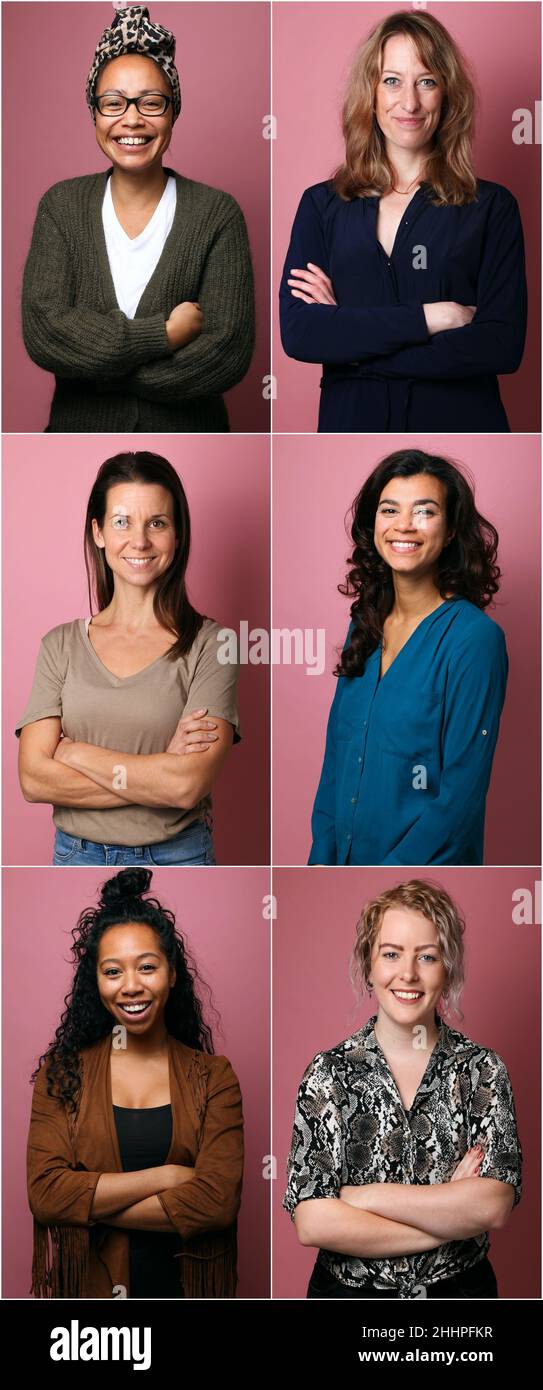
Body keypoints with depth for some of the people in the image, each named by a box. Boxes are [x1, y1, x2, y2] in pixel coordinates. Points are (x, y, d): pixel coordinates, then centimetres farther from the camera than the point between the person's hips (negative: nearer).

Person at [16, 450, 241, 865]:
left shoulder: (209, 644, -9)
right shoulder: (60, 645, 0)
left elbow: (189, 784, -20)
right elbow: (34, 779, -9)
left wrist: (74, 753, -11)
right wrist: (160, 771, -16)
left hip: (176, 855, -2)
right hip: (76, 852, 2)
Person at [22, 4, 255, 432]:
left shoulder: (217, 214, -9)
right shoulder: (61, 206, -4)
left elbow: (227, 355, -19)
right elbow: (42, 333, -16)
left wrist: (94, 363, -18)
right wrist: (164, 334, -23)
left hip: (188, 434, -1)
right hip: (79, 429, 1)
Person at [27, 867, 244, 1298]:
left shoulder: (213, 1076, -5)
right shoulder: (62, 1072, -4)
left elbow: (218, 1201, -16)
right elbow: (44, 1194, -15)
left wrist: (89, 1206, -16)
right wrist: (164, 1176, -19)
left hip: (183, 1282, 0)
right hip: (88, 1284, 0)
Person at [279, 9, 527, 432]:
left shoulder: (492, 207, -2)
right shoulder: (322, 204, 2)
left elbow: (503, 345, -13)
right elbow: (297, 333, -10)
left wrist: (347, 338, -15)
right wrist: (428, 317, -17)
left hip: (461, 421, -1)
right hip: (350, 421, 1)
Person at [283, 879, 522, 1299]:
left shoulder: (483, 1069, -7)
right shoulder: (329, 1072, -10)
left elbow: (494, 1207, -19)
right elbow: (312, 1223, -18)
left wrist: (359, 1196, -20)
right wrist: (451, 1218, -19)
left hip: (461, 1287, 1)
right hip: (349, 1289, -1)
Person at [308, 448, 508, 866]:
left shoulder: (474, 638, -16)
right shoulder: (364, 626, 3)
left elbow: (461, 796, -18)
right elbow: (337, 754, 7)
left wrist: (392, 873, -19)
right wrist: (322, 857, -1)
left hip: (425, 864, -6)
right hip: (345, 856, 6)